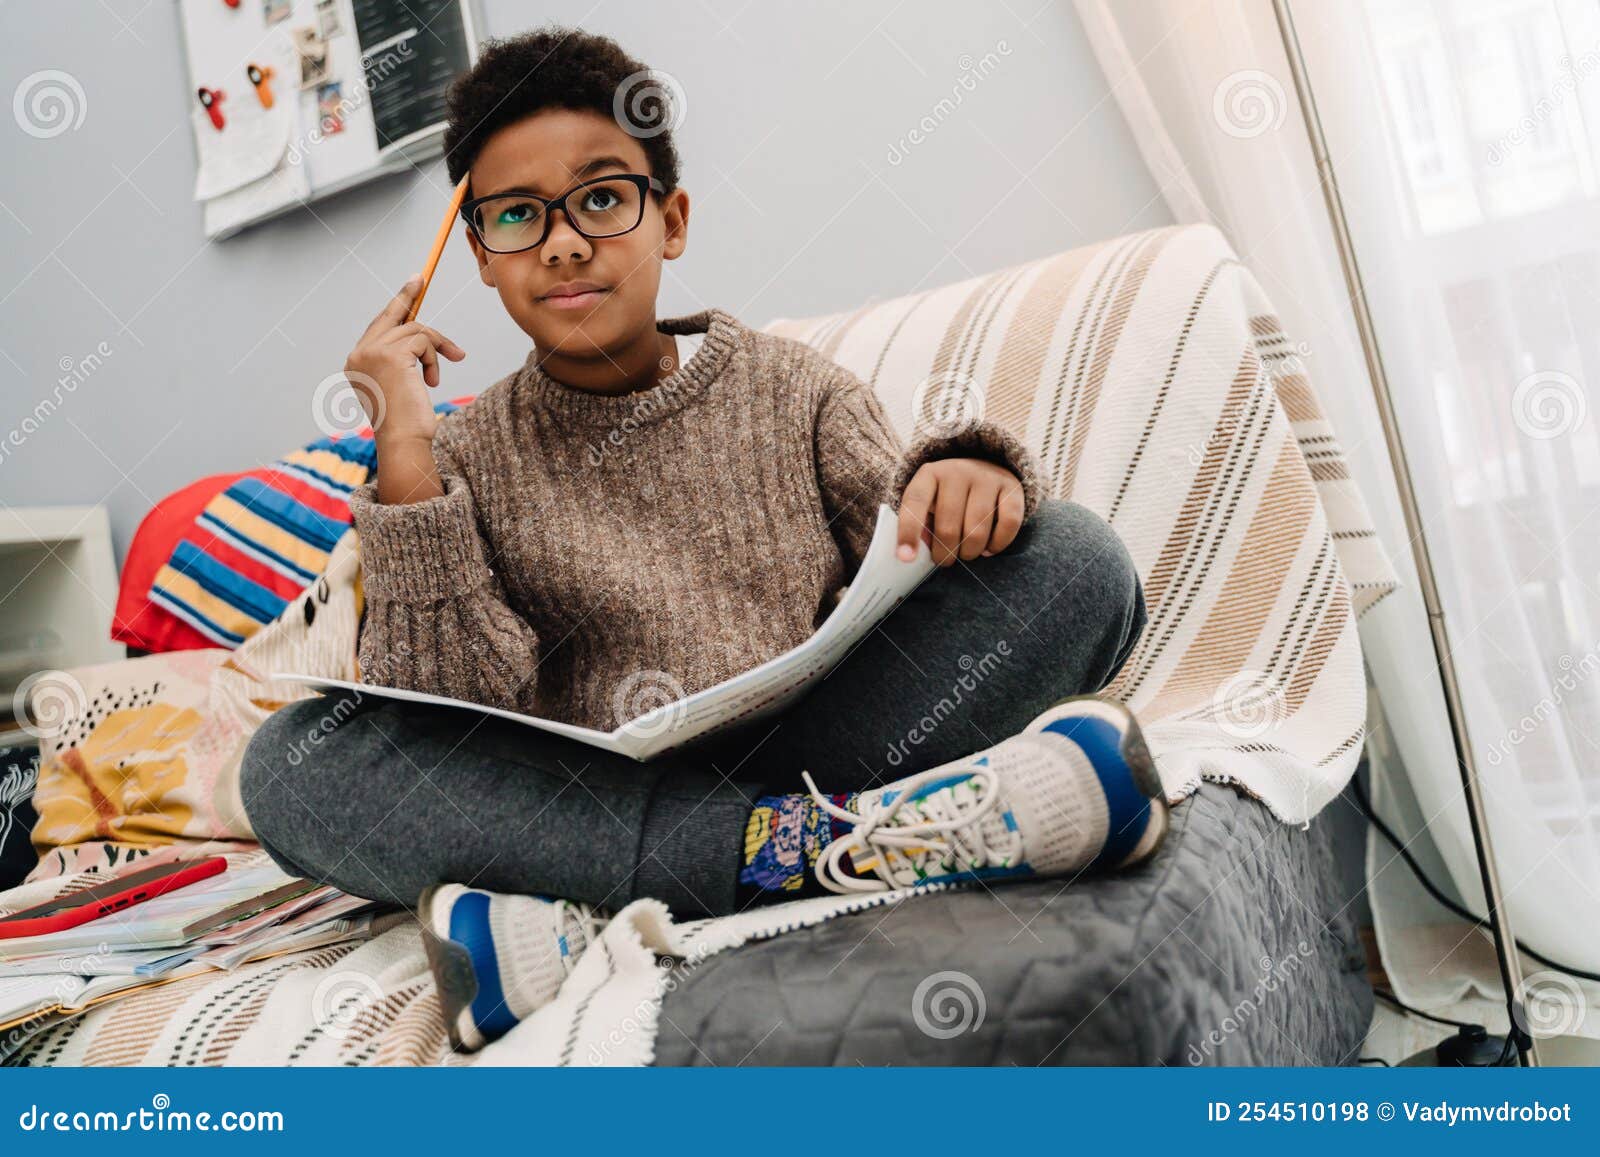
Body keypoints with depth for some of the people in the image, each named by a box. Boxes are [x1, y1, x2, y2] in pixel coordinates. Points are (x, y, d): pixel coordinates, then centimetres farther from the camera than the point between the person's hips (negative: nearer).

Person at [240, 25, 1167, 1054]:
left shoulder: (796, 392, 10)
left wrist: (962, 476, -21)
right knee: (297, 758, -21)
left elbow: (922, 582, 1)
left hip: (821, 757, 1)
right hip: (591, 811, 0)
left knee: (1074, 561, -18)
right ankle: (819, 845, -31)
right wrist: (405, 454, -12)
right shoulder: (463, 461, 7)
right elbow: (456, 719, -7)